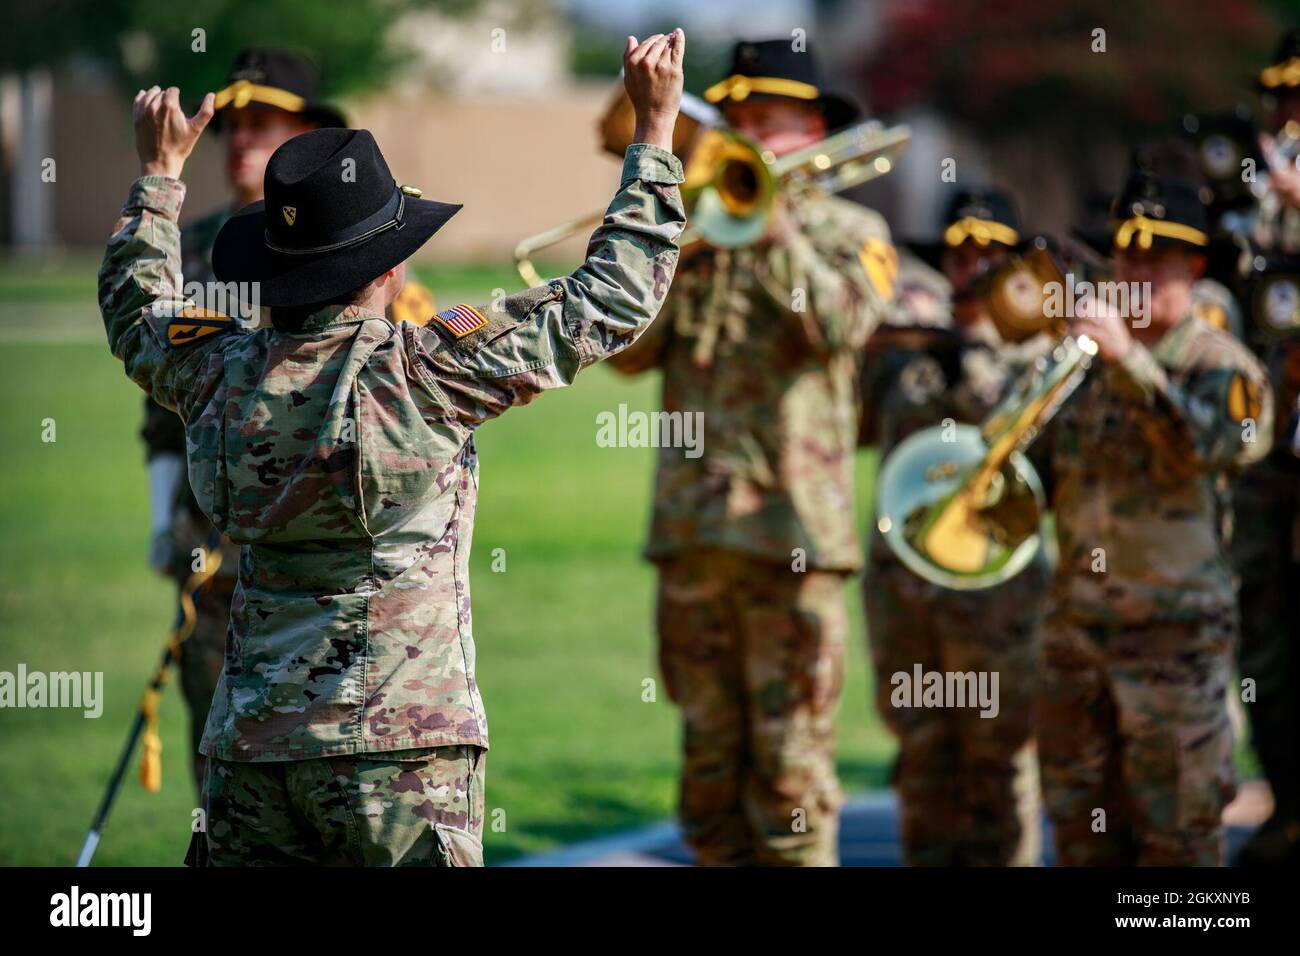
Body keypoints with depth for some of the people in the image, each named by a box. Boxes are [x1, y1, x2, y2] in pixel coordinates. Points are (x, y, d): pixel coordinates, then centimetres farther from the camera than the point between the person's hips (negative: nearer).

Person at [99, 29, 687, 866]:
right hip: (401, 749, -5)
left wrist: (160, 170, 43)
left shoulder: (221, 375, 5)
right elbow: (612, 303, 0)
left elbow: (135, 314, 30)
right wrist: (656, 131, 9)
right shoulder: (427, 373, -8)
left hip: (249, 747, 5)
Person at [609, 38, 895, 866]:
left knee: (791, 758, -6)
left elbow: (841, 327, -13)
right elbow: (629, 350, 4)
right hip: (692, 525, 4)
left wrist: (774, 222, -14)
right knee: (711, 756, 8)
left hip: (792, 521, -4)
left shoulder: (849, 231, 8)